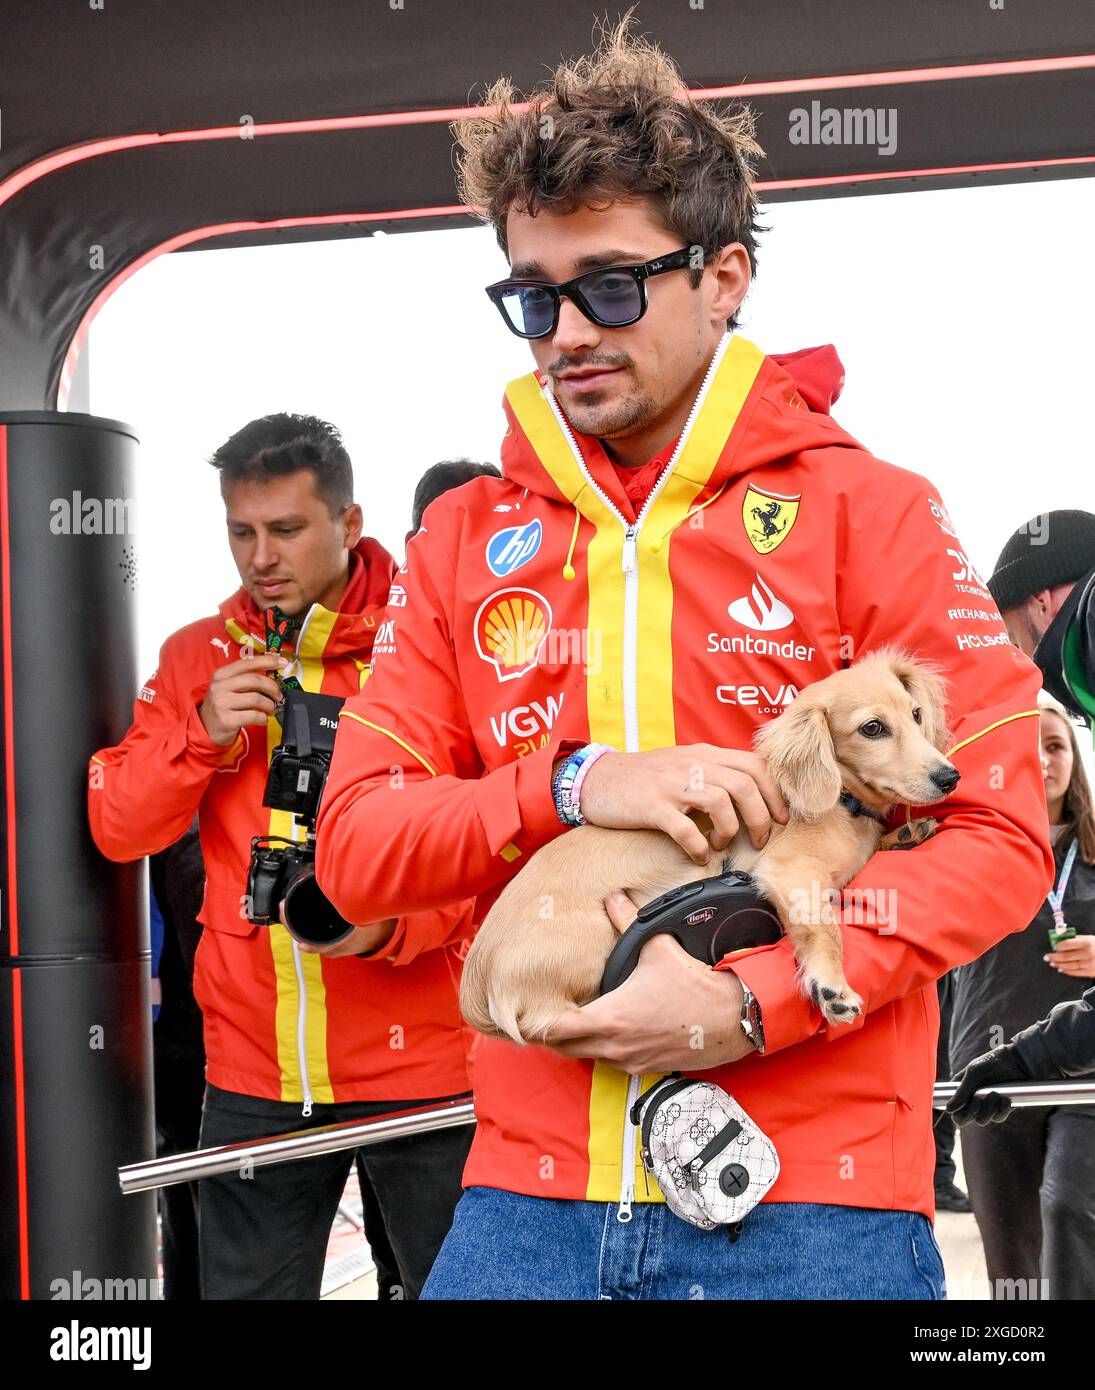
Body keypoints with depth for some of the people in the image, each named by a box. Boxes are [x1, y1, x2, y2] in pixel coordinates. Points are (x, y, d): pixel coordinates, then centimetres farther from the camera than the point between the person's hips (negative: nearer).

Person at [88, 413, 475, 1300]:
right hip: (254, 1073, 4)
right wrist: (202, 734, -11)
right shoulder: (197, 657, 8)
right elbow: (116, 828, 5)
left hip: (421, 1060, -3)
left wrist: (391, 922, -25)